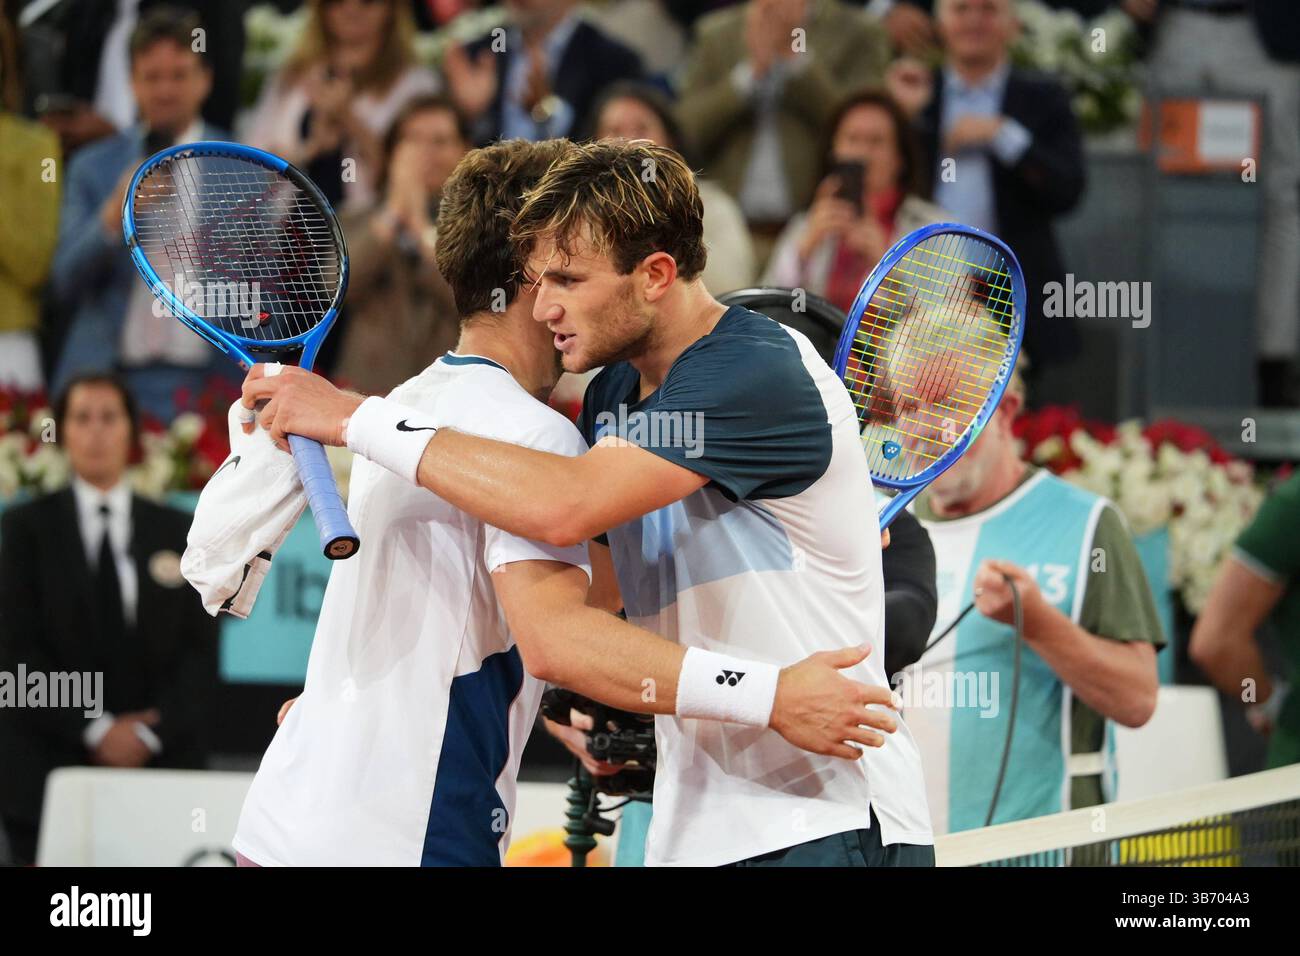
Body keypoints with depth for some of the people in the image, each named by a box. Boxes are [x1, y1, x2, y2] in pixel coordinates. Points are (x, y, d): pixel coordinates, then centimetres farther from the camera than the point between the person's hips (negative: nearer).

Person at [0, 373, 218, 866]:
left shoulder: (177, 532, 12)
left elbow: (200, 649, 7)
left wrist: (151, 734, -7)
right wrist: (95, 728, -10)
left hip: (160, 762, 1)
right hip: (50, 766, -1)